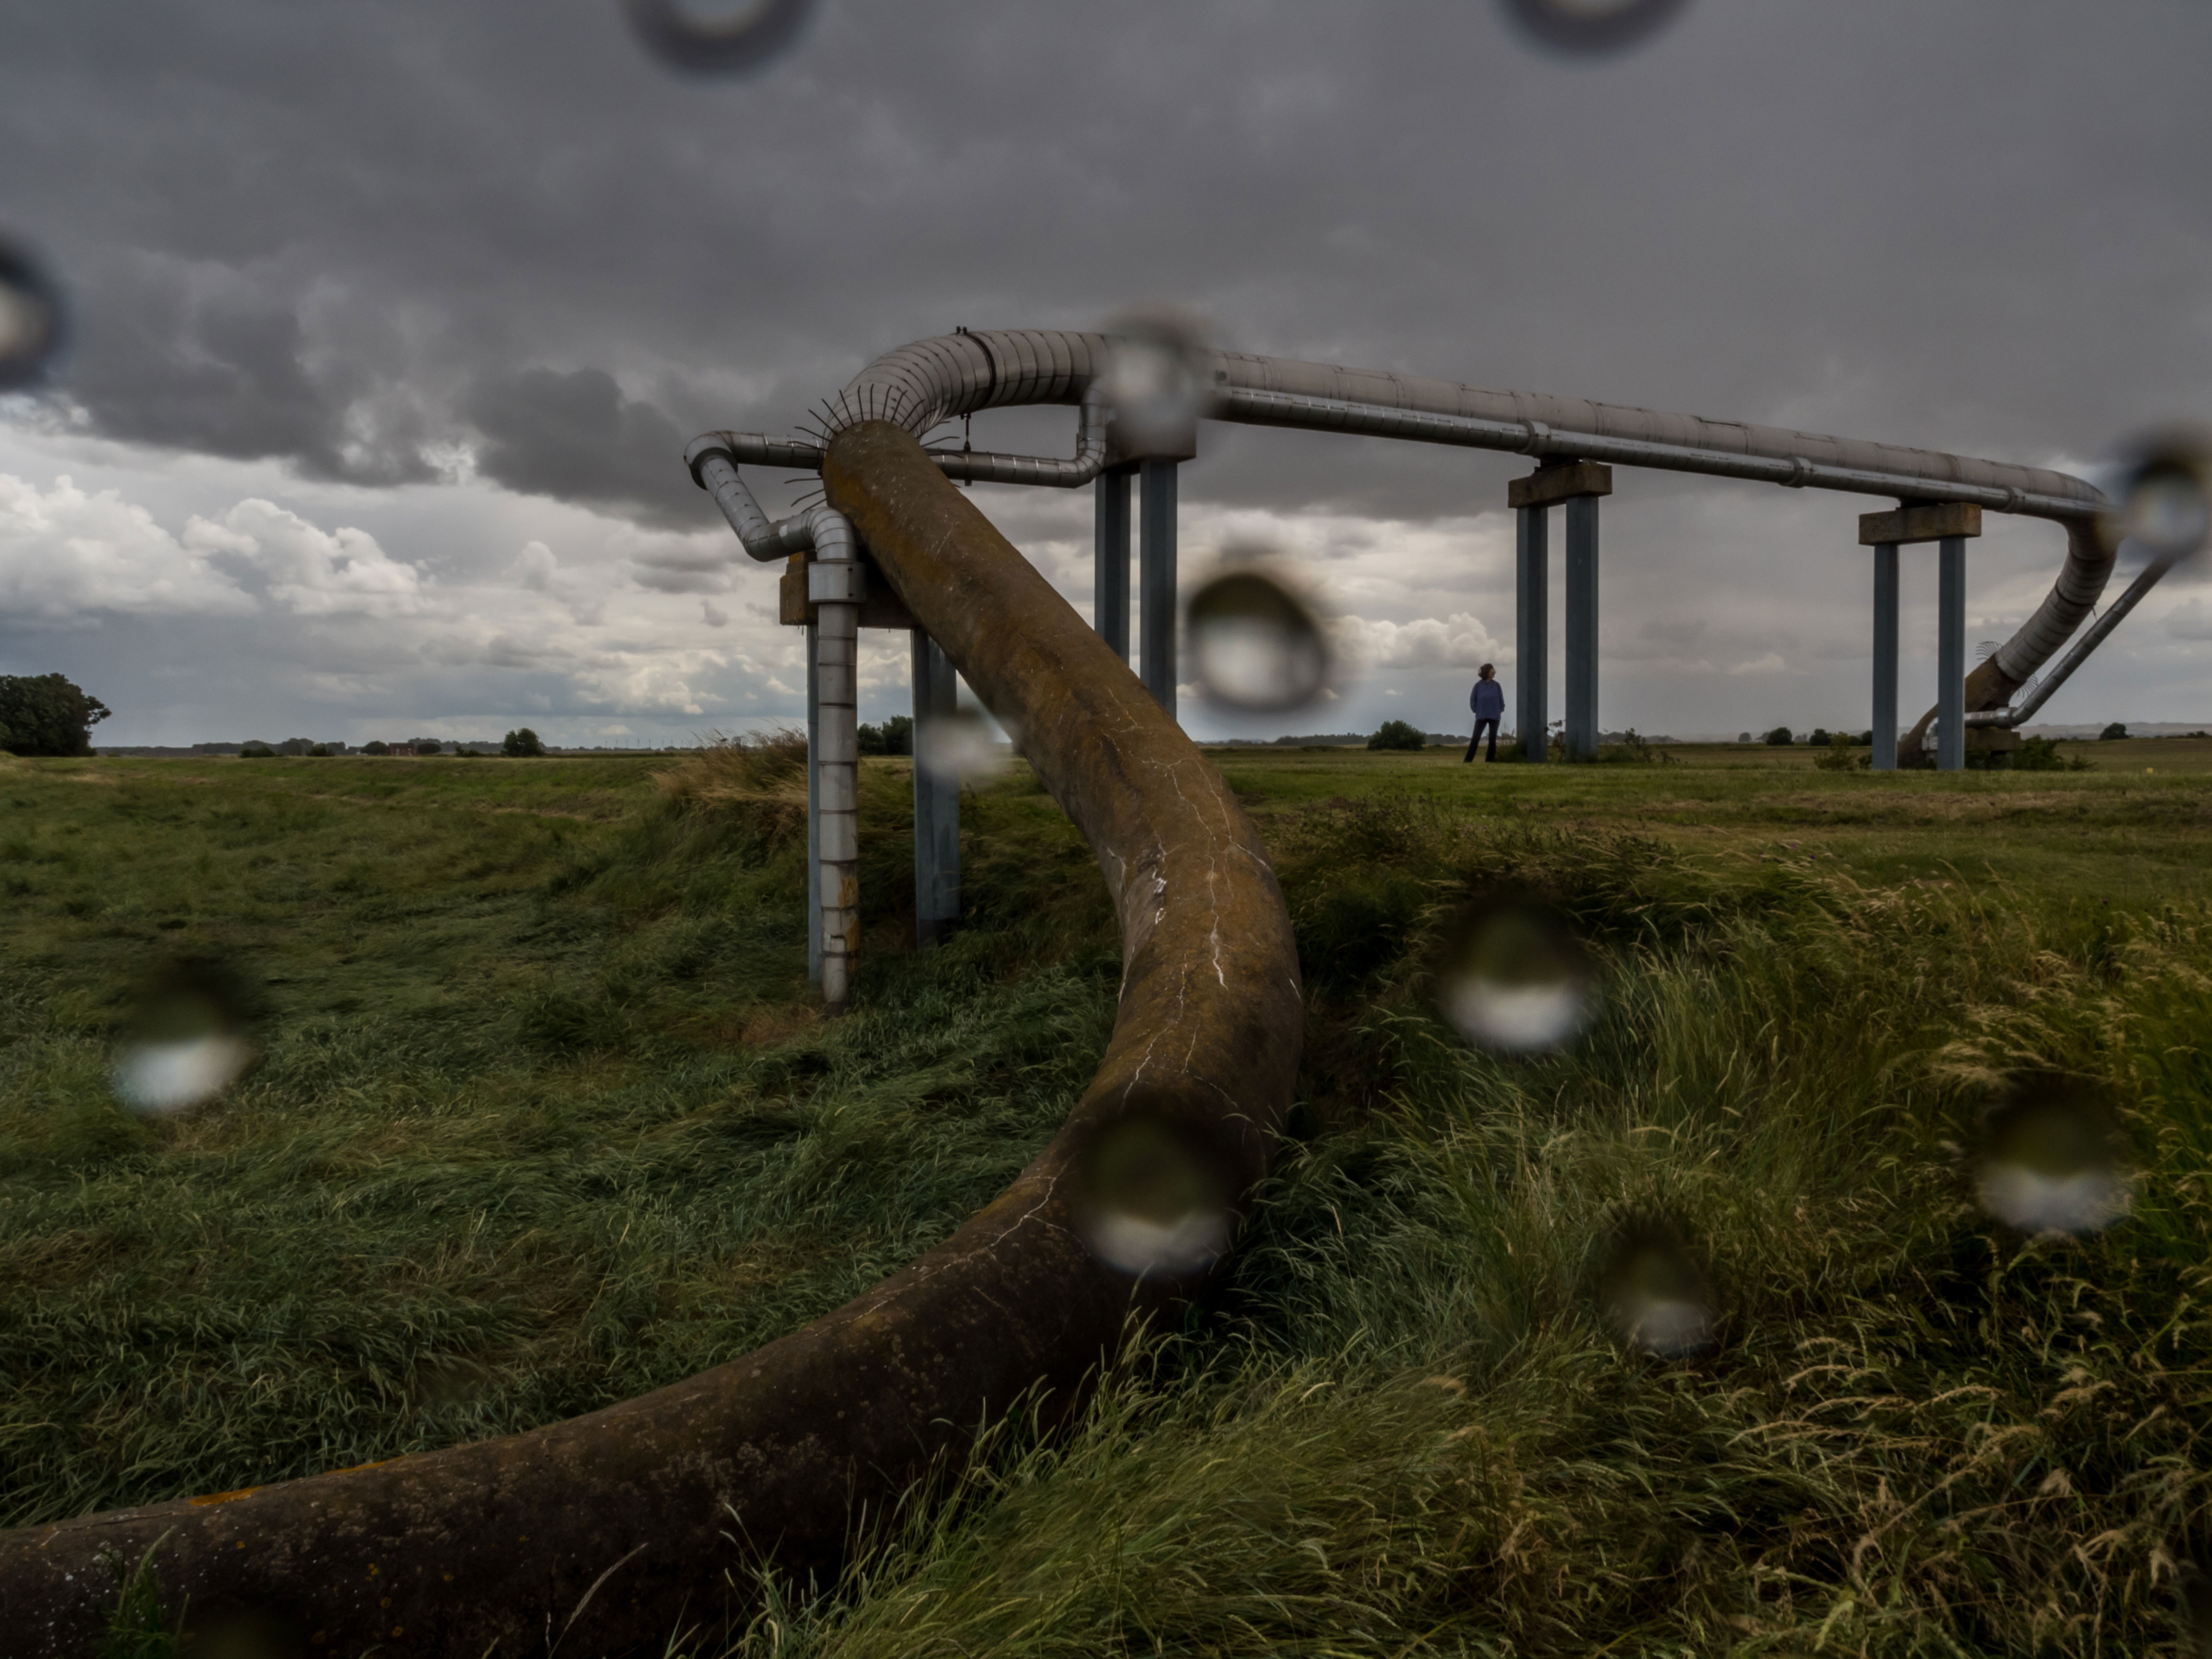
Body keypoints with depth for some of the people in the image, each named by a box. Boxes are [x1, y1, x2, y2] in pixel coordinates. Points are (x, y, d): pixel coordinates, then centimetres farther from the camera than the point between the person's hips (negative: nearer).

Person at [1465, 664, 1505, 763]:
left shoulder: (1496, 685, 0)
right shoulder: (1478, 685, -2)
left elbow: (1501, 700, 7)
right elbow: (1473, 700, 5)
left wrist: (1499, 712, 2)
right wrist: (1477, 711, 0)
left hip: (1494, 717, 1)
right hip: (1481, 717, -1)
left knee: (1493, 739, 1)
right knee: (1475, 739, -7)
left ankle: (1489, 761, 6)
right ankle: (1467, 761, -7)